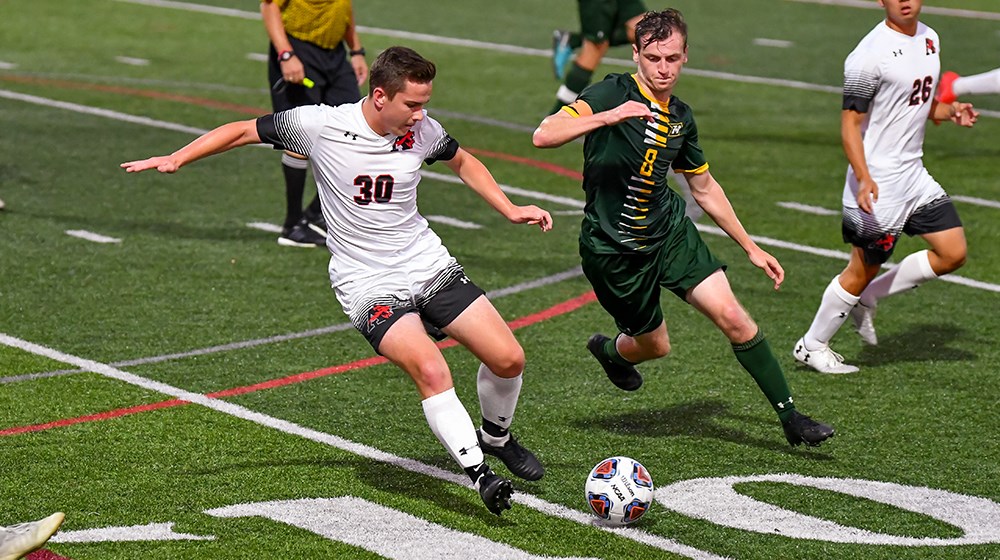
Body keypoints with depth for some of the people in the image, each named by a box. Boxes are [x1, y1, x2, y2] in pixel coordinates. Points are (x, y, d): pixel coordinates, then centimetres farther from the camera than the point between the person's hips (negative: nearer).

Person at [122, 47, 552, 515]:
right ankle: (480, 476, -17)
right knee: (431, 371, -27)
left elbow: (462, 161, 19)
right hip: (368, 283, -4)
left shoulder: (422, 131, -3)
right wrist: (176, 159, -8)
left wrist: (509, 209, 11)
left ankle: (496, 437, 28)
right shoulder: (320, 125, -14)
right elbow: (243, 131, -2)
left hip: (428, 263, 4)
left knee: (508, 358, -3)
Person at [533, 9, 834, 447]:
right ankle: (608, 350, 46)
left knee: (733, 319, -10)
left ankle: (790, 416, -1)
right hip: (613, 248, -4)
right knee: (654, 345, 9)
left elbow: (705, 188, 17)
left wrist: (751, 248, 18)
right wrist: (608, 117, -42)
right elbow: (544, 136, -29)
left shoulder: (681, 117, 3)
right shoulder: (612, 93, -16)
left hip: (669, 230, 4)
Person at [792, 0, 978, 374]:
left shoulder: (929, 39, 8)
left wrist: (950, 112, 0)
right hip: (878, 182, -8)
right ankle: (811, 346, 19)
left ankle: (866, 299, 18)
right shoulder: (870, 54, -18)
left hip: (914, 174, 8)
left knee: (953, 253, 4)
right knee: (863, 270, 1)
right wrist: (864, 179, -29)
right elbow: (850, 123, -18)